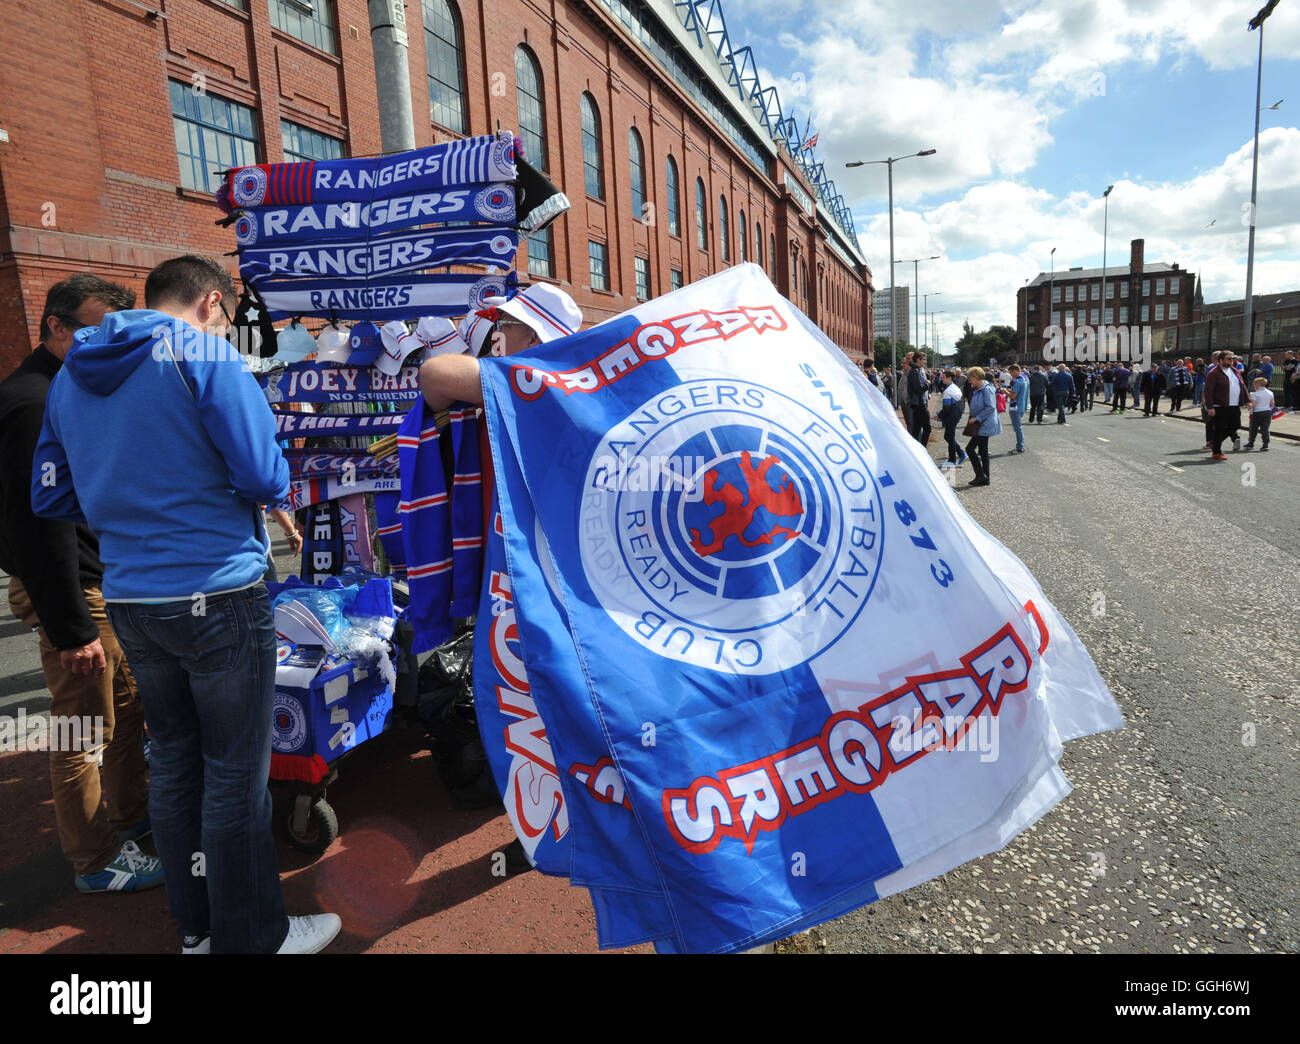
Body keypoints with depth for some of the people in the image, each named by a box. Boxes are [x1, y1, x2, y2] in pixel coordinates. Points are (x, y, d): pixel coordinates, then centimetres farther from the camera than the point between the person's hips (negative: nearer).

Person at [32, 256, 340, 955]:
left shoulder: (70, 374, 12)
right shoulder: (202, 353, -11)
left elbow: (52, 497, 14)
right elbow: (264, 477, -16)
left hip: (130, 602, 7)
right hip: (216, 597, -7)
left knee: (173, 759, 17)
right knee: (236, 772, 4)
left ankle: (196, 926, 32)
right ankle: (251, 938, 19)